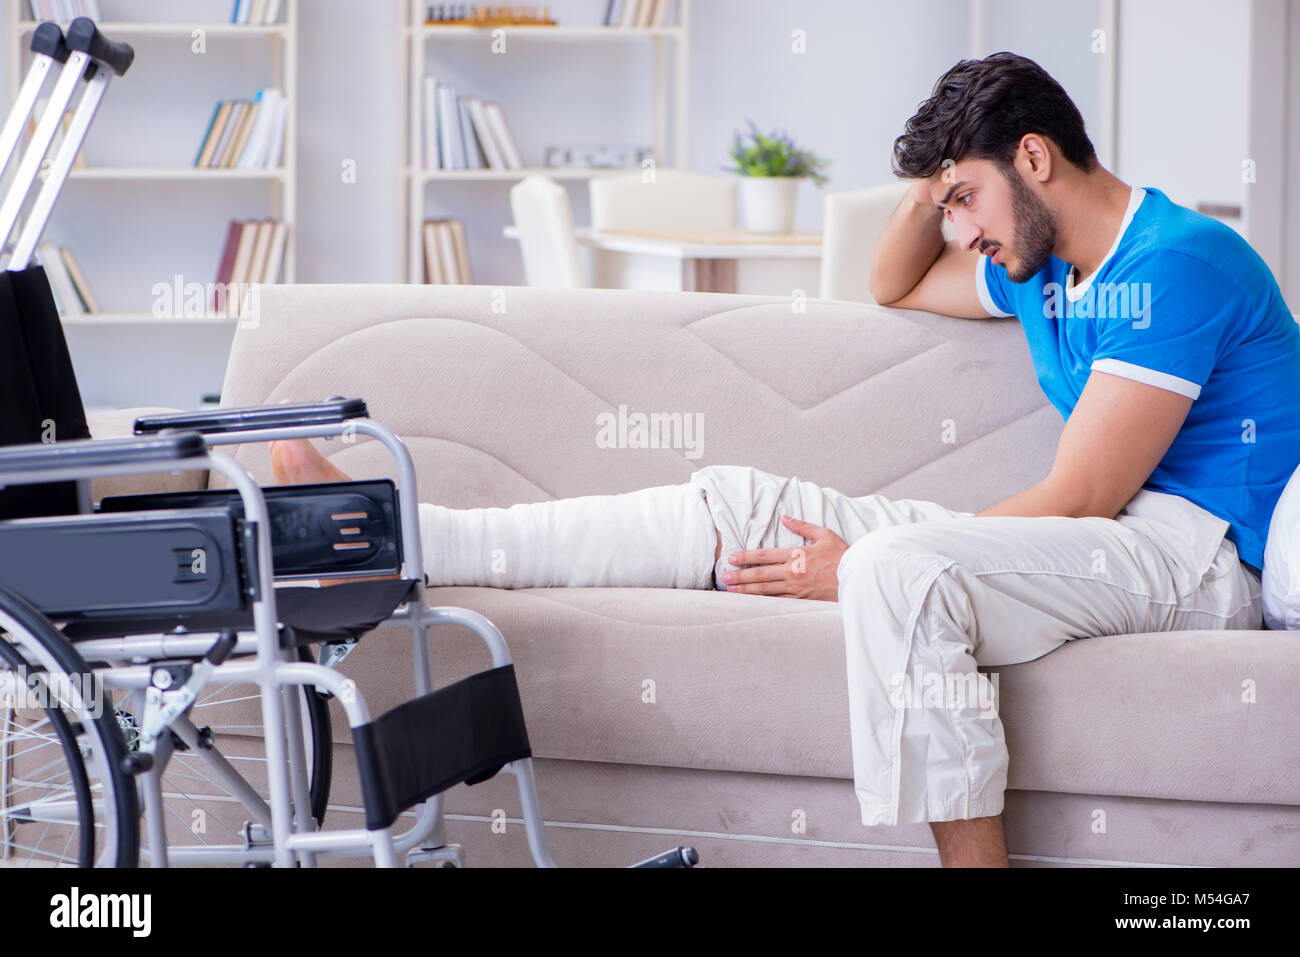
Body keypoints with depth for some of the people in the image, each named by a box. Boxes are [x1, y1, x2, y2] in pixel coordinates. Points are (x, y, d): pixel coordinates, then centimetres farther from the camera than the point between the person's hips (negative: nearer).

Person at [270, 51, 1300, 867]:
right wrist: (934, 183, 13)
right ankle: (387, 539, -2)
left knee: (898, 569, -38)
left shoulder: (1177, 262, -14)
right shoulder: (1043, 269, 16)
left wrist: (857, 564, -15)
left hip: (1197, 552, -9)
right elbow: (896, 288, 36)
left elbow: (1079, 501, -19)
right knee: (735, 504, 0)